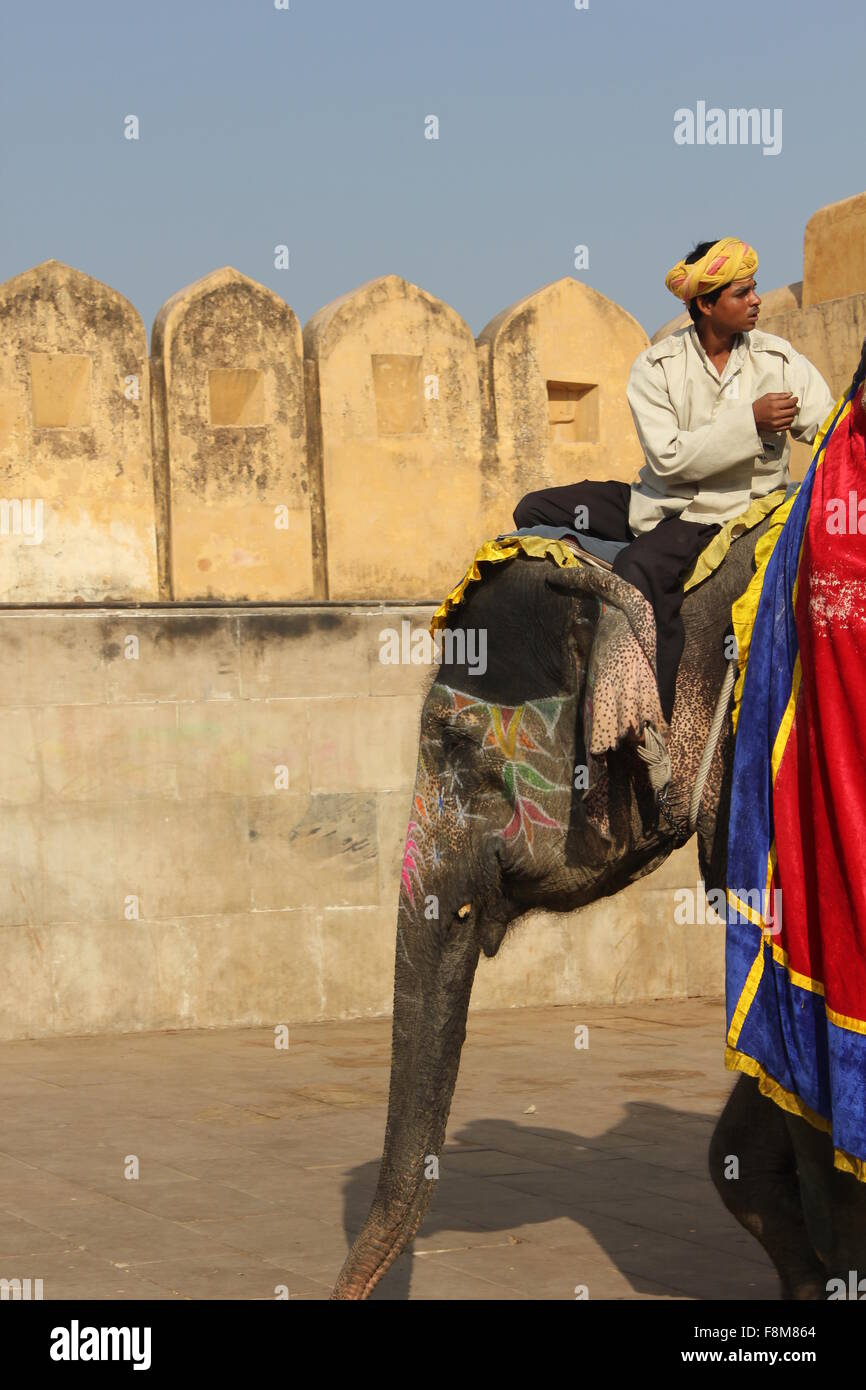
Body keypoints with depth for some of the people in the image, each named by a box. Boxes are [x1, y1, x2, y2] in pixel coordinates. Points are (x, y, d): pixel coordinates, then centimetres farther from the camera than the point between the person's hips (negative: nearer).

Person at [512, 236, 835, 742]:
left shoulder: (781, 361, -2)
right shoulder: (657, 367, -3)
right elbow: (668, 458, -13)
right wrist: (748, 421, -20)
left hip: (731, 511, -4)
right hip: (660, 503, 4)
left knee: (642, 567, -33)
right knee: (535, 511, -2)